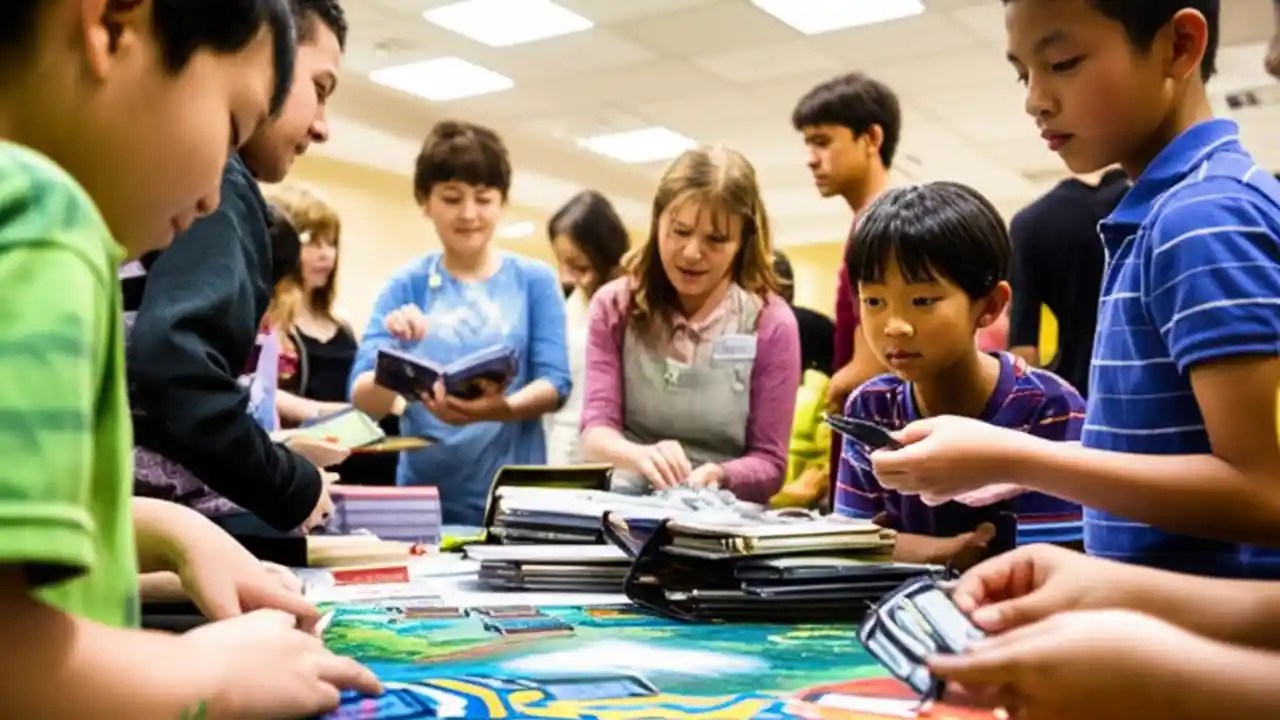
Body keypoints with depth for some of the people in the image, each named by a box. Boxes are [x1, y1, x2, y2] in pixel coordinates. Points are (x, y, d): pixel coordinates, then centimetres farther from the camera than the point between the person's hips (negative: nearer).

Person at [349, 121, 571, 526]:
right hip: (425, 497, 0)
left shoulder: (535, 281, 1)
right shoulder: (407, 285, 1)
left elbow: (555, 384, -5)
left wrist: (501, 408, -25)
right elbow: (363, 400, -5)